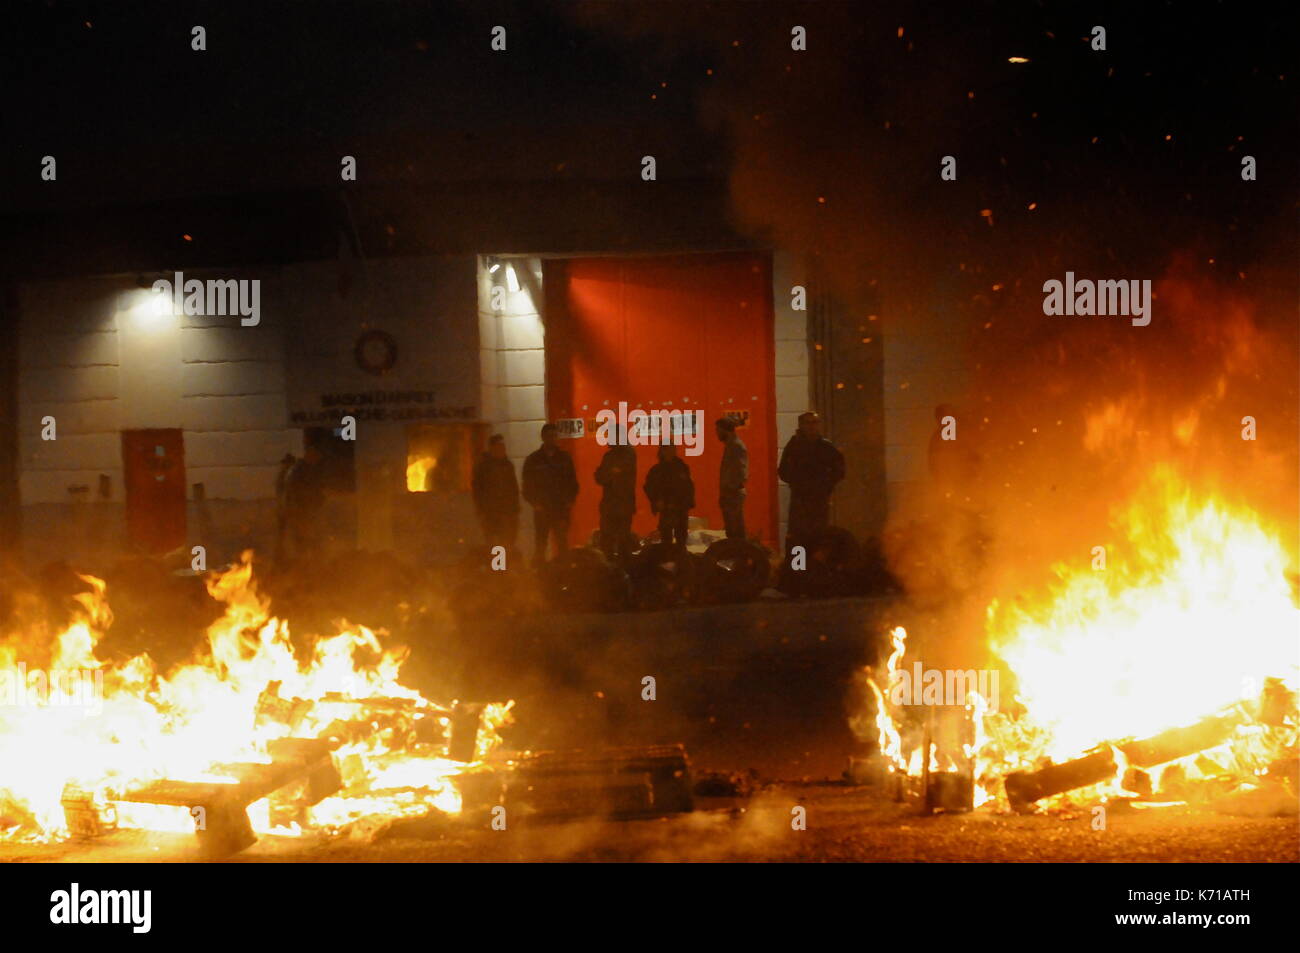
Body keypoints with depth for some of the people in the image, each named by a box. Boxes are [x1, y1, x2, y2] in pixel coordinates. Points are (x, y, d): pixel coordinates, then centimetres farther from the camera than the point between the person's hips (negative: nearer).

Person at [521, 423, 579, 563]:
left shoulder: (565, 458, 9)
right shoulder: (533, 460, 4)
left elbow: (573, 483, 11)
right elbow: (527, 486, 4)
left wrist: (570, 501, -2)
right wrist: (535, 503, -7)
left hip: (561, 509, 1)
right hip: (542, 510, -1)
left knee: (562, 544, 0)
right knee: (540, 544, -2)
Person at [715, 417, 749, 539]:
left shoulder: (737, 446, -12)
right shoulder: (729, 445, 16)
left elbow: (741, 472, -19)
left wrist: (731, 489, -19)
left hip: (734, 494, -10)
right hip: (728, 494, 10)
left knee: (736, 532, -10)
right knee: (731, 531, 11)